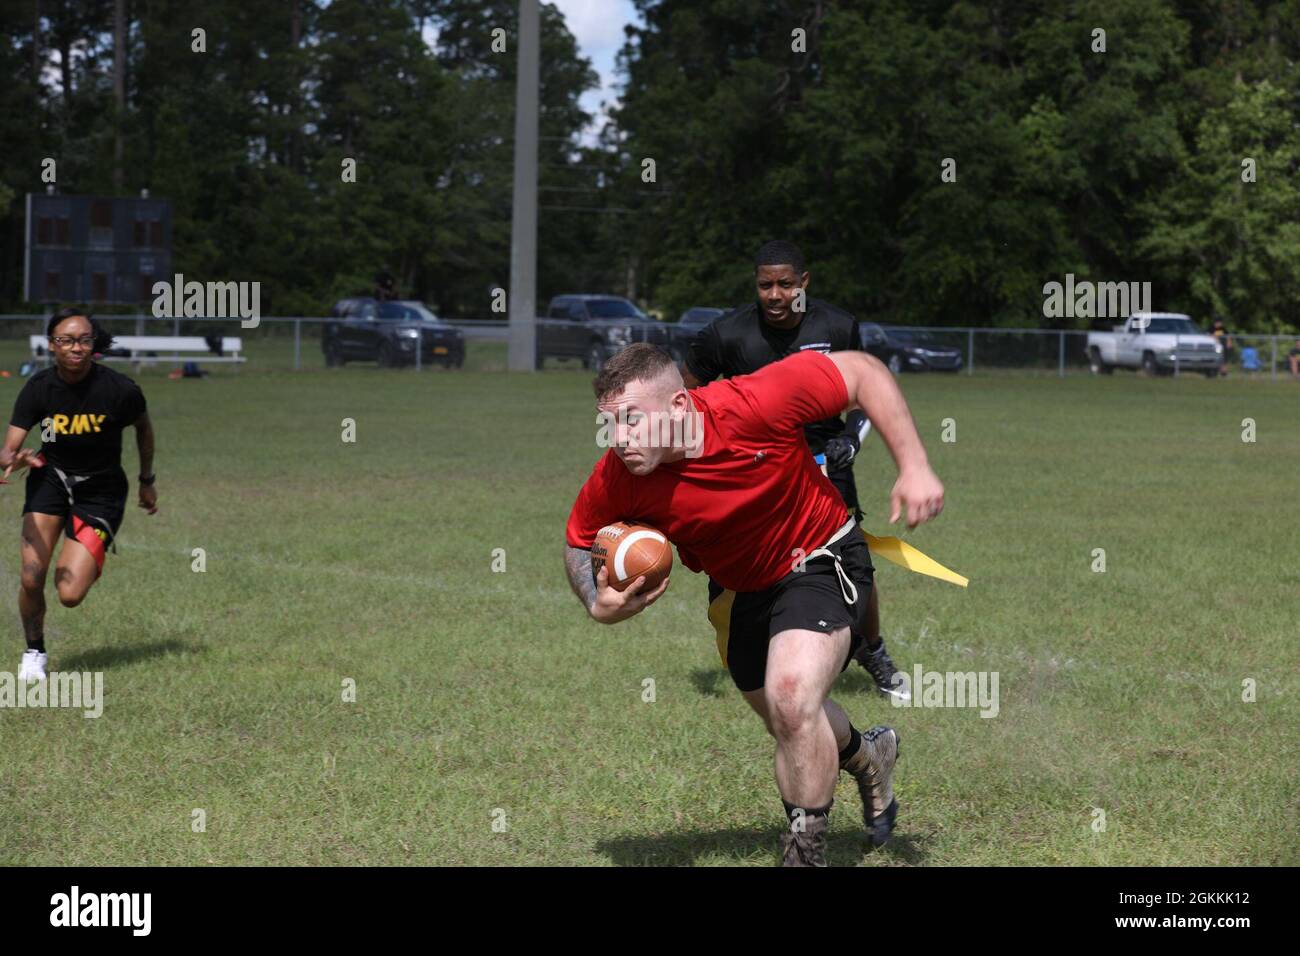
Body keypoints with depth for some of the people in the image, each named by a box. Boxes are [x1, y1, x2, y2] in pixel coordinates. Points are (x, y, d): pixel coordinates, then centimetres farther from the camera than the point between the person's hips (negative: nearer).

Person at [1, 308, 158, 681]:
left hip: (101, 490, -2)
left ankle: (89, 564, 27)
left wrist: (147, 481, 12)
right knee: (32, 578, -14)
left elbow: (143, 427, 3)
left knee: (70, 595, -11)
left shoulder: (120, 390, -20)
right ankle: (34, 653, 16)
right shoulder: (39, 388, -16)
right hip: (50, 478, 2)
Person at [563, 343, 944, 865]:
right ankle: (868, 757, 58)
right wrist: (599, 605, -23)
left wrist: (914, 468, -26)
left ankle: (806, 854, -9)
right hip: (738, 591, 5)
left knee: (792, 698, -28)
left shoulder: (754, 404, -35)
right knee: (790, 725, 22)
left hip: (820, 558, -5)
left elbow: (863, 372, -22)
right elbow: (578, 541, -3)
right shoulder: (615, 480, -25)